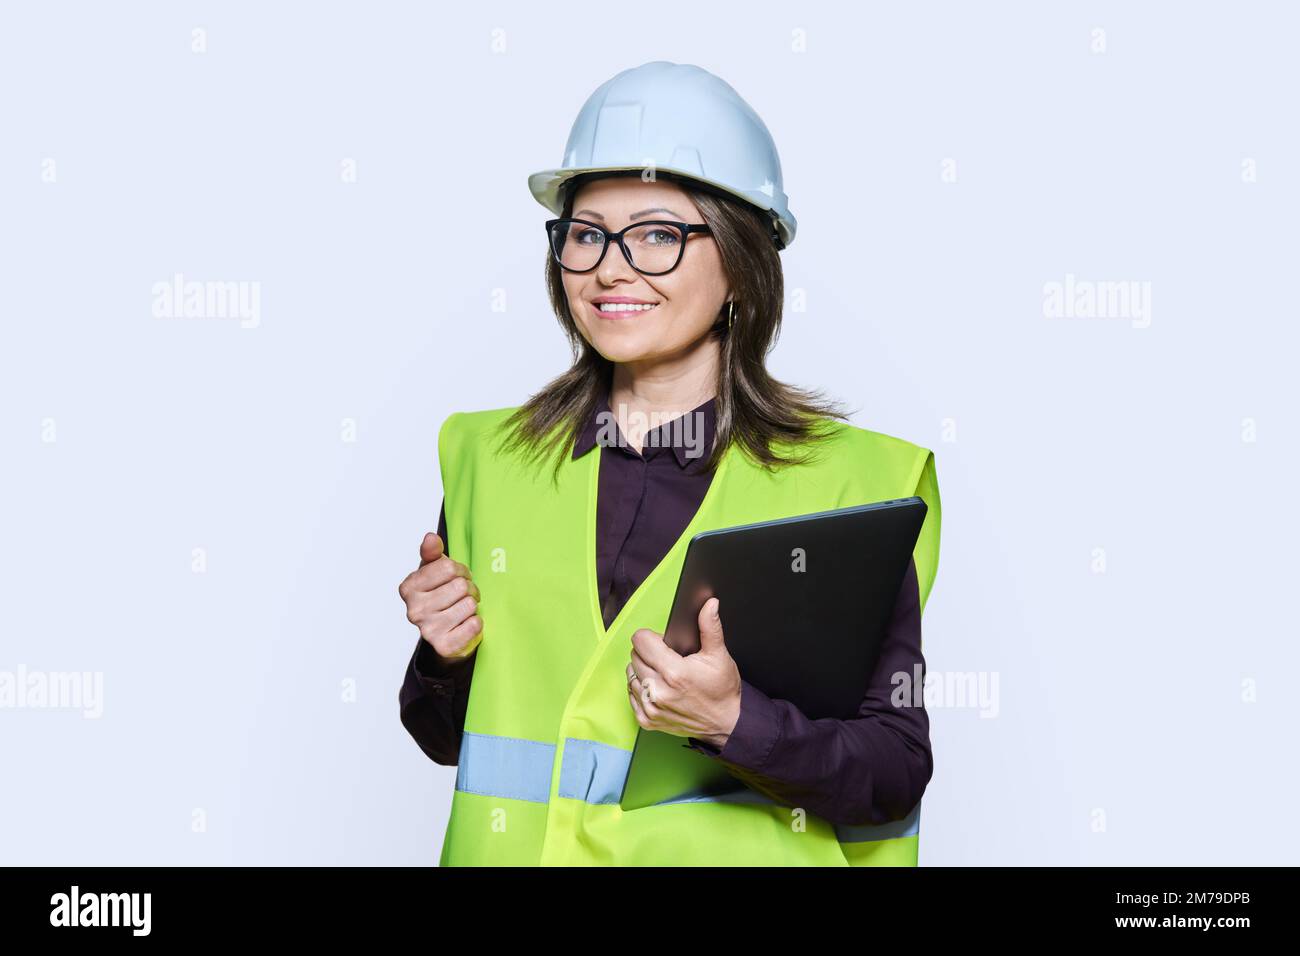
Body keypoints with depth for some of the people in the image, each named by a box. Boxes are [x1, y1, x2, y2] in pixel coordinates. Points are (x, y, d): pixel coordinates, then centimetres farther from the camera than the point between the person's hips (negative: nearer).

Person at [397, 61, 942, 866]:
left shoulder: (850, 477, -5)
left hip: (734, 851, -3)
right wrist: (446, 661, -6)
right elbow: (449, 739, 13)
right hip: (513, 845, 4)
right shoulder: (487, 457, 5)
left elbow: (897, 773, -6)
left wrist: (735, 721, -19)